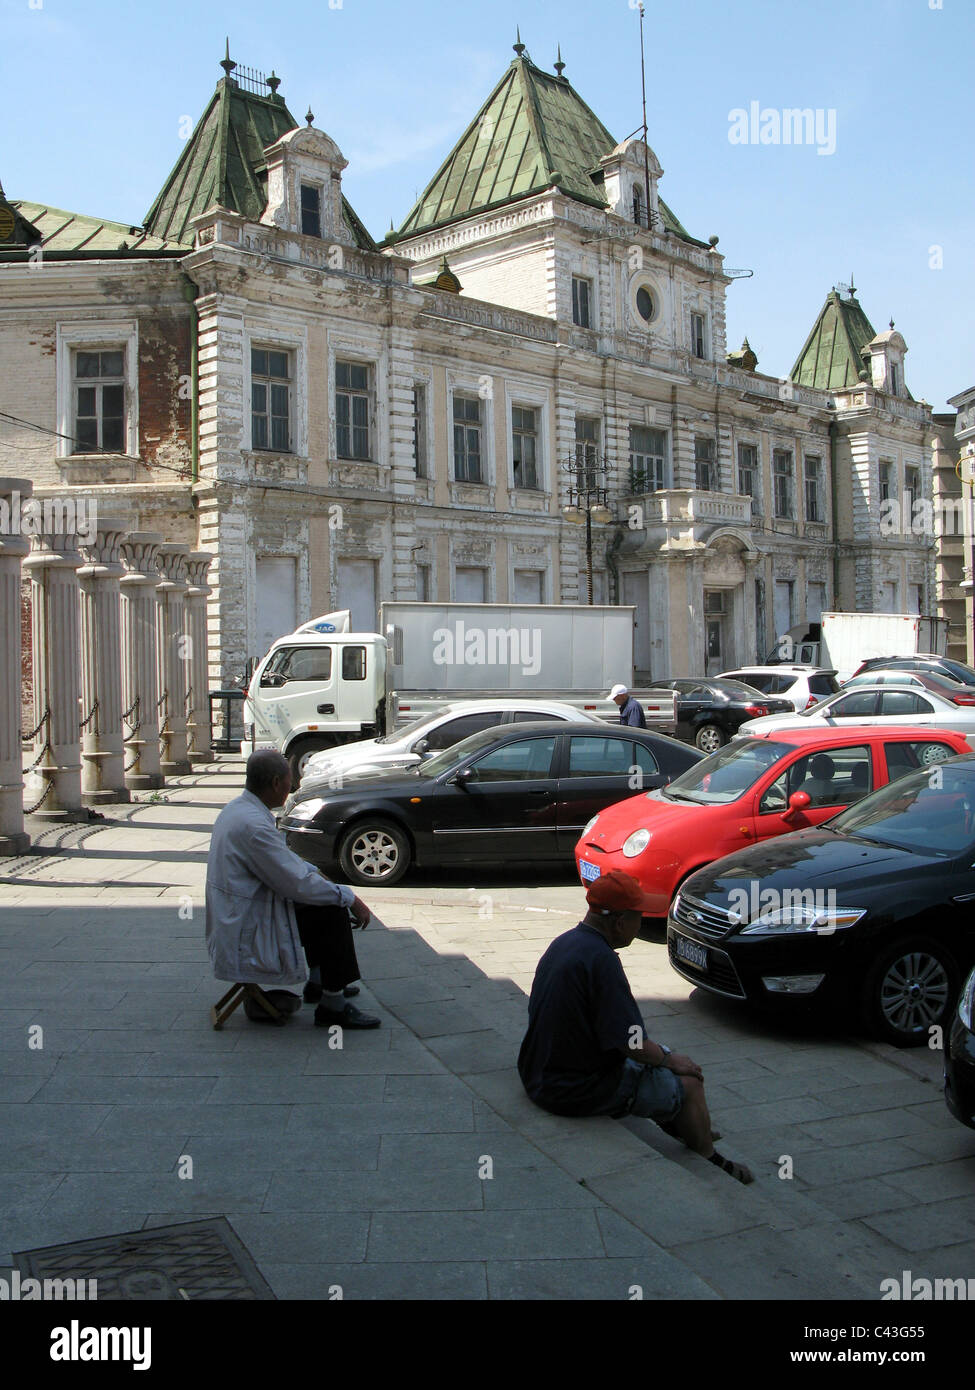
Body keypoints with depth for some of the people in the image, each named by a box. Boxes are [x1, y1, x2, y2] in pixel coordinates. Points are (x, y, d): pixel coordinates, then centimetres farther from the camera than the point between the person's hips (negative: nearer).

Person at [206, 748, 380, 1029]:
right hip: (247, 932, -11)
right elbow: (297, 885, -25)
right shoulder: (252, 824, -27)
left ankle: (321, 982, 31)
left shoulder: (237, 809, 7)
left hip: (233, 918, 11)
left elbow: (282, 856, 23)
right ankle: (332, 1007, -6)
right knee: (333, 913, -14)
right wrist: (349, 898, -15)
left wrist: (313, 871, 12)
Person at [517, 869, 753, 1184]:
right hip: (580, 1090, -9)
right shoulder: (600, 959, -26)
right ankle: (709, 1164, 25)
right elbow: (629, 1042, -25)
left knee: (661, 1055, 27)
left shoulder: (563, 942, 4)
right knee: (688, 1082, 4)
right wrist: (670, 1060, -4)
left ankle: (675, 1128, 46)